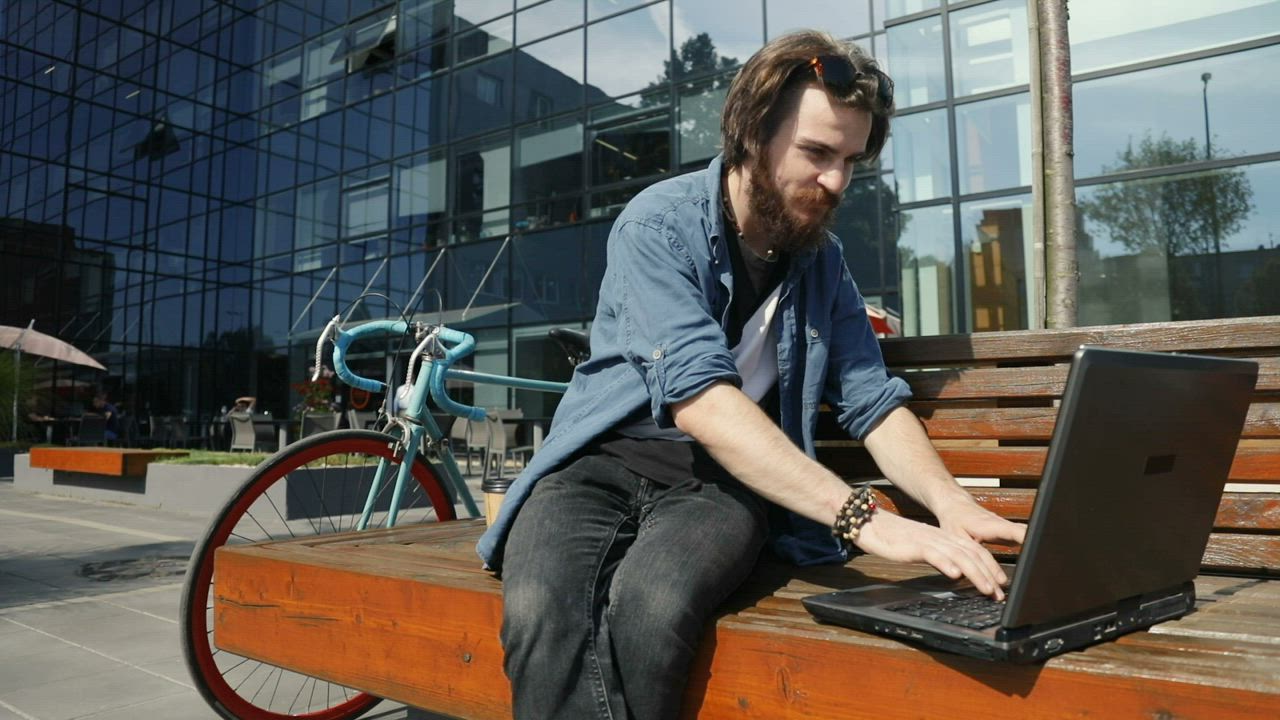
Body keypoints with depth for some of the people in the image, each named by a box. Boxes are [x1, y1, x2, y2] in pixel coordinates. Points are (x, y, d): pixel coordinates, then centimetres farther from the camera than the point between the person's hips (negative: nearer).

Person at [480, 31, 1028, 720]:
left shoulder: (822, 260, 9)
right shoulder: (659, 224, -10)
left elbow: (875, 403, 7)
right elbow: (701, 399, -23)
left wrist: (952, 503, -14)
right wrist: (863, 518, -31)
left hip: (726, 482, 3)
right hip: (603, 461, -2)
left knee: (649, 608, -32)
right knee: (543, 616, -35)